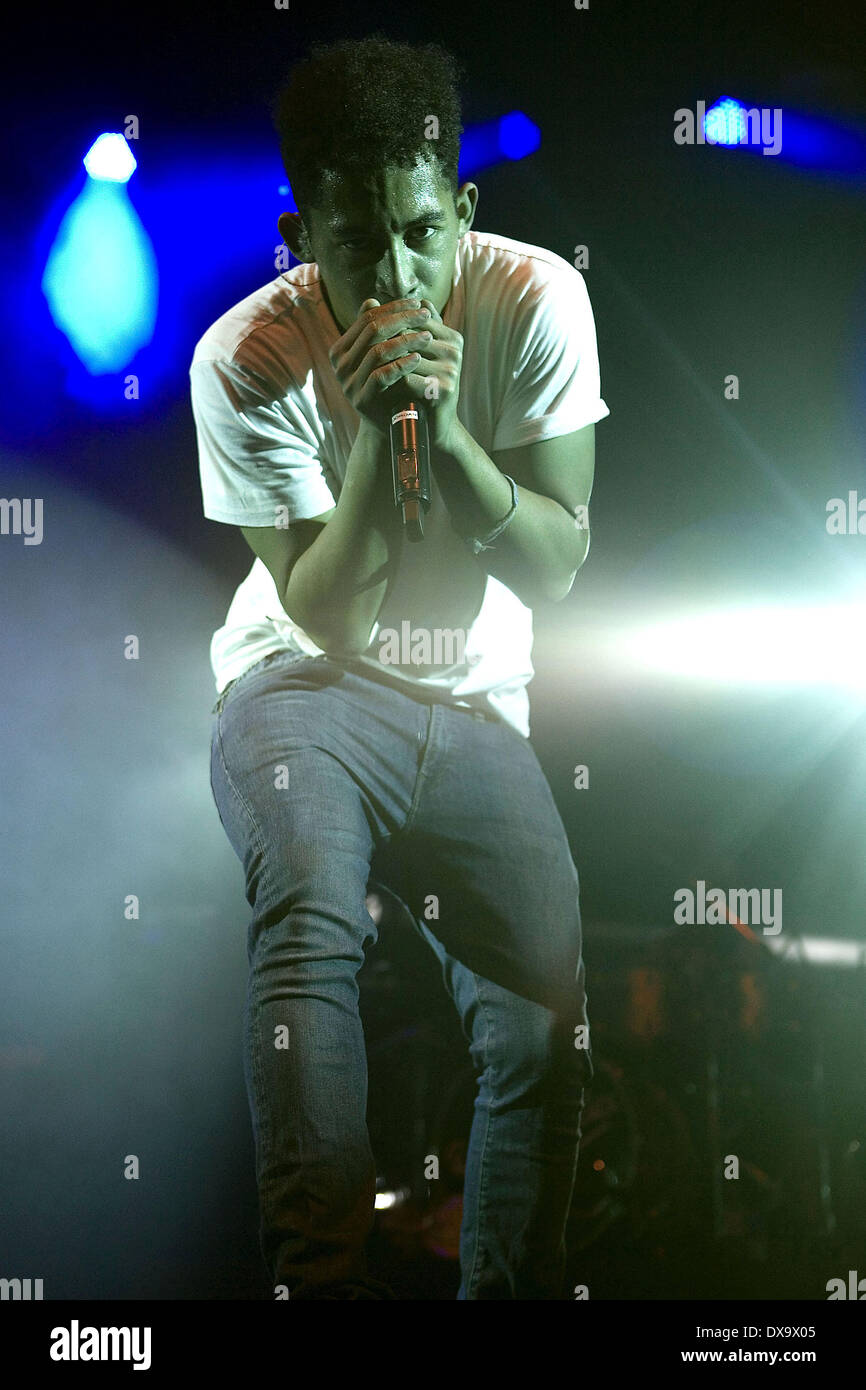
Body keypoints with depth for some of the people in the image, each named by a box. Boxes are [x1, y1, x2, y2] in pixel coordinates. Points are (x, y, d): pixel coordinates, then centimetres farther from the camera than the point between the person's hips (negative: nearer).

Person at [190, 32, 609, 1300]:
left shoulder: (536, 300, -11)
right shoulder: (248, 358, -15)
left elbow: (557, 568, -12)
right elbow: (329, 619, -15)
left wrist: (448, 429, -27)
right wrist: (375, 431, -29)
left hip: (477, 709, 3)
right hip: (305, 686, -2)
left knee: (547, 1024, -9)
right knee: (312, 909, -33)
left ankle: (510, 1287, 13)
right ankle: (324, 1280, -25)